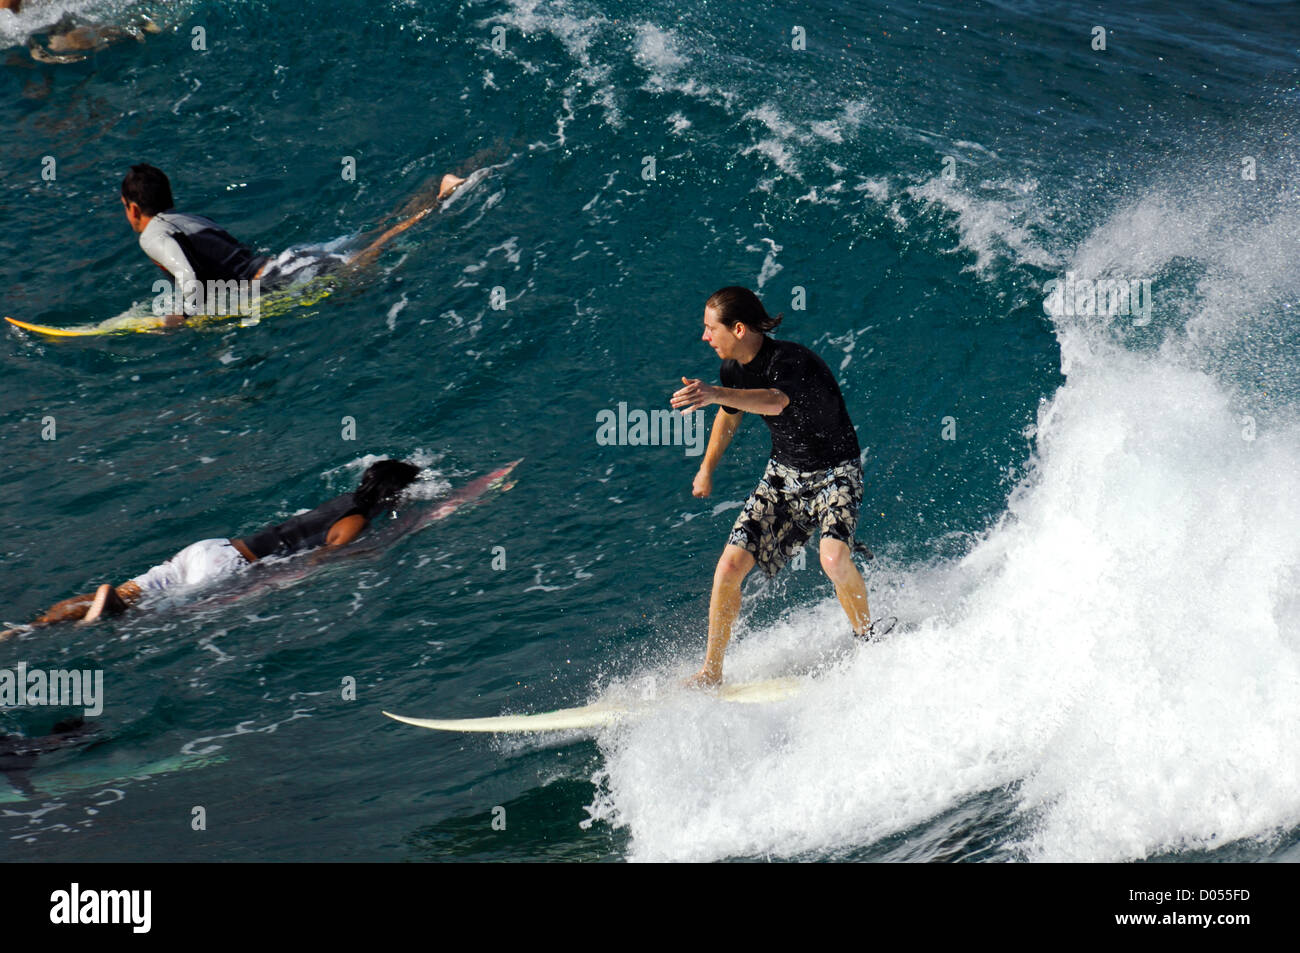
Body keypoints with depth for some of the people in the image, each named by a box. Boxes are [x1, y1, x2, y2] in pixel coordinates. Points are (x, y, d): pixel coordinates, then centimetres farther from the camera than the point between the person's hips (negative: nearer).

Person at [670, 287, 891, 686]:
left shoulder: (790, 359, -28)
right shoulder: (735, 369, -5)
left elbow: (776, 401, -52)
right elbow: (730, 417, 18)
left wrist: (715, 394, -66)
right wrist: (707, 469, 28)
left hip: (835, 473, -7)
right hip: (783, 474, 7)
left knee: (834, 559, -31)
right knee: (731, 564, -6)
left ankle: (865, 636, -1)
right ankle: (710, 672, 8)